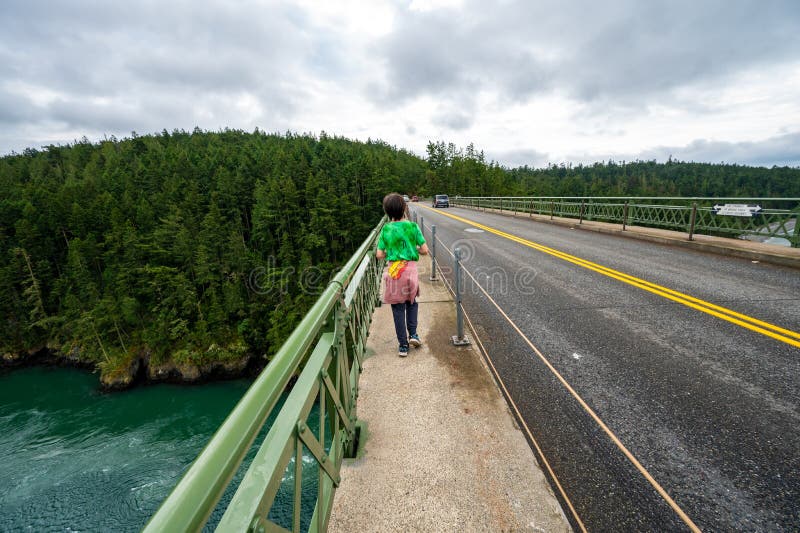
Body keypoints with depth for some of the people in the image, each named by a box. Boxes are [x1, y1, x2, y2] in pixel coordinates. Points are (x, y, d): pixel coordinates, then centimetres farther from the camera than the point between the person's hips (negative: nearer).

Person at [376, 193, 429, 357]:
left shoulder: (386, 229, -2)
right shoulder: (412, 226, -5)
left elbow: (379, 255, -2)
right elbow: (425, 250, -5)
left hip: (393, 271, 0)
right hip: (410, 269, 0)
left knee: (398, 308, 9)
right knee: (411, 302, 25)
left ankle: (403, 346, 15)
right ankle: (413, 334, 16)